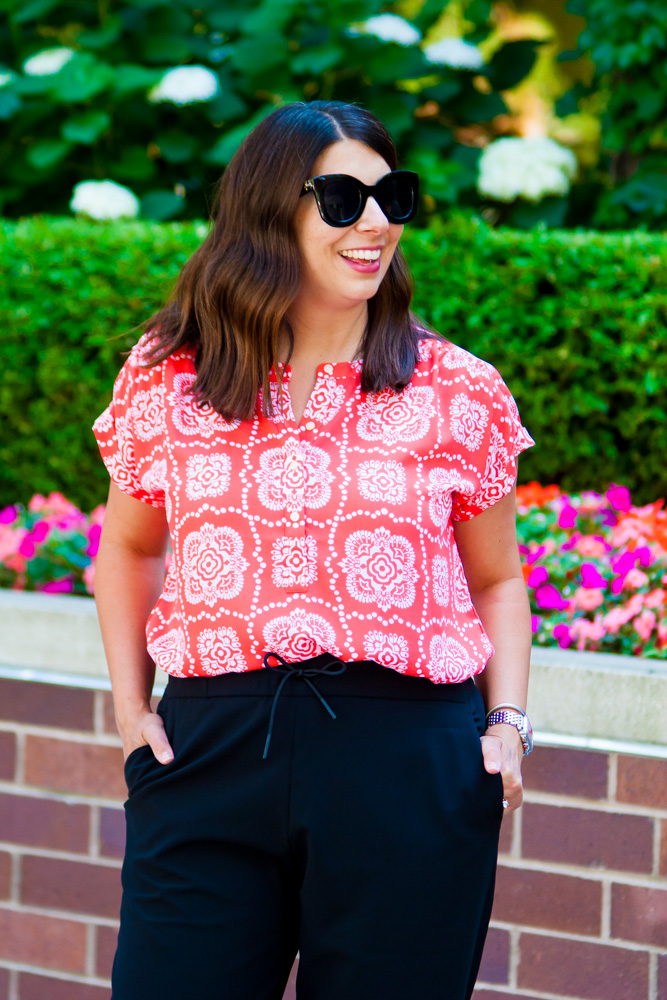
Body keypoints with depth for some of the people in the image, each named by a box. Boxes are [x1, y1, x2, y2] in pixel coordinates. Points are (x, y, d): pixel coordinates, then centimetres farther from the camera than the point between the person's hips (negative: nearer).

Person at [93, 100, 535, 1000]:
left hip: (410, 768, -1)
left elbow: (497, 579, 15)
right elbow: (129, 545, 21)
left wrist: (508, 723, 0)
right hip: (210, 756, 1)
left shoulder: (459, 394, 4)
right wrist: (128, 705, 11)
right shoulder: (167, 378, 6)